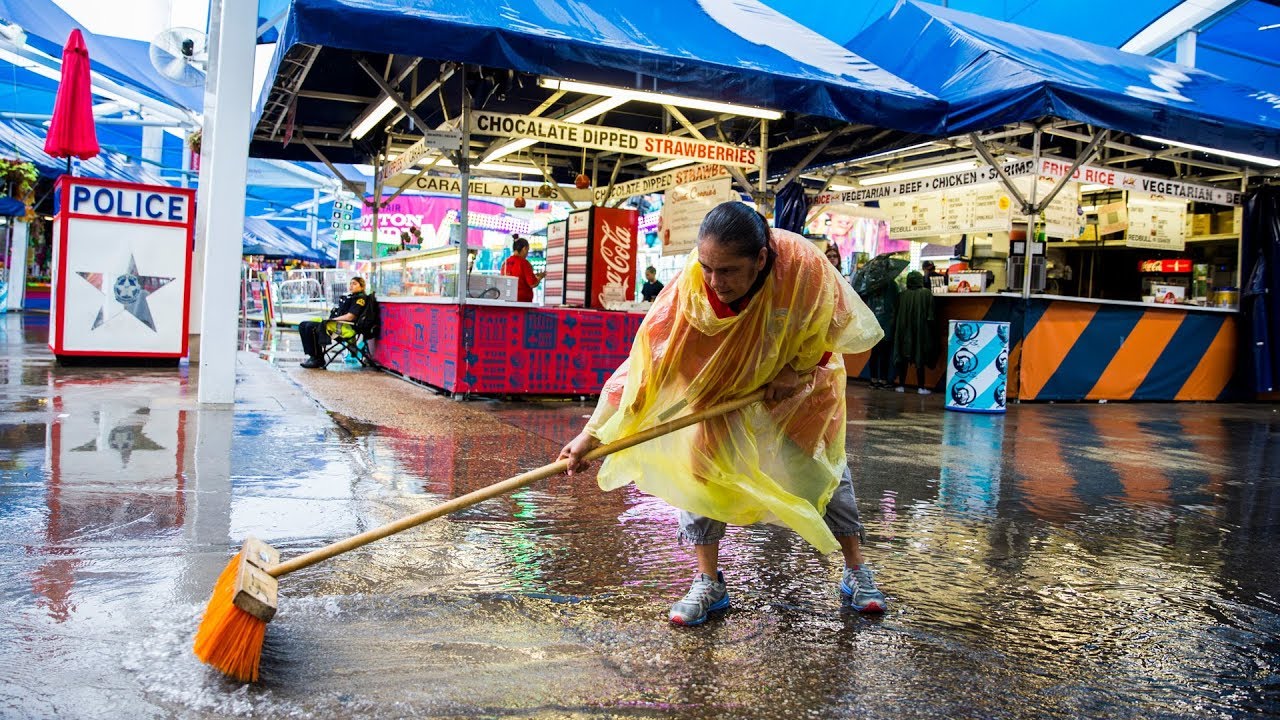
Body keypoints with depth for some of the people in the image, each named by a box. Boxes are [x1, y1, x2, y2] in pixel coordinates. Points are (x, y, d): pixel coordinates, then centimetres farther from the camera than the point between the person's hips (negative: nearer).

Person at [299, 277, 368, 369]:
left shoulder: (360, 298, -7)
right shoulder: (349, 296, 22)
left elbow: (350, 317, -17)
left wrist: (333, 319, -12)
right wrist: (330, 319, 6)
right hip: (334, 322, 10)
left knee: (311, 327, -24)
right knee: (303, 325, 1)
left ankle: (318, 360, -15)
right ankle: (312, 355, -5)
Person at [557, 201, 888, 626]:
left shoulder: (803, 263, -38)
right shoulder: (690, 286, -37)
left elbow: (835, 323, -15)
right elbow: (645, 361, -37)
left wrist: (798, 370, -19)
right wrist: (591, 434, -41)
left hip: (800, 373, 0)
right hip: (723, 380, 0)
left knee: (824, 464, 7)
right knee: (701, 459, -12)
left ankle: (856, 571, 28)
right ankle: (708, 584, 3)